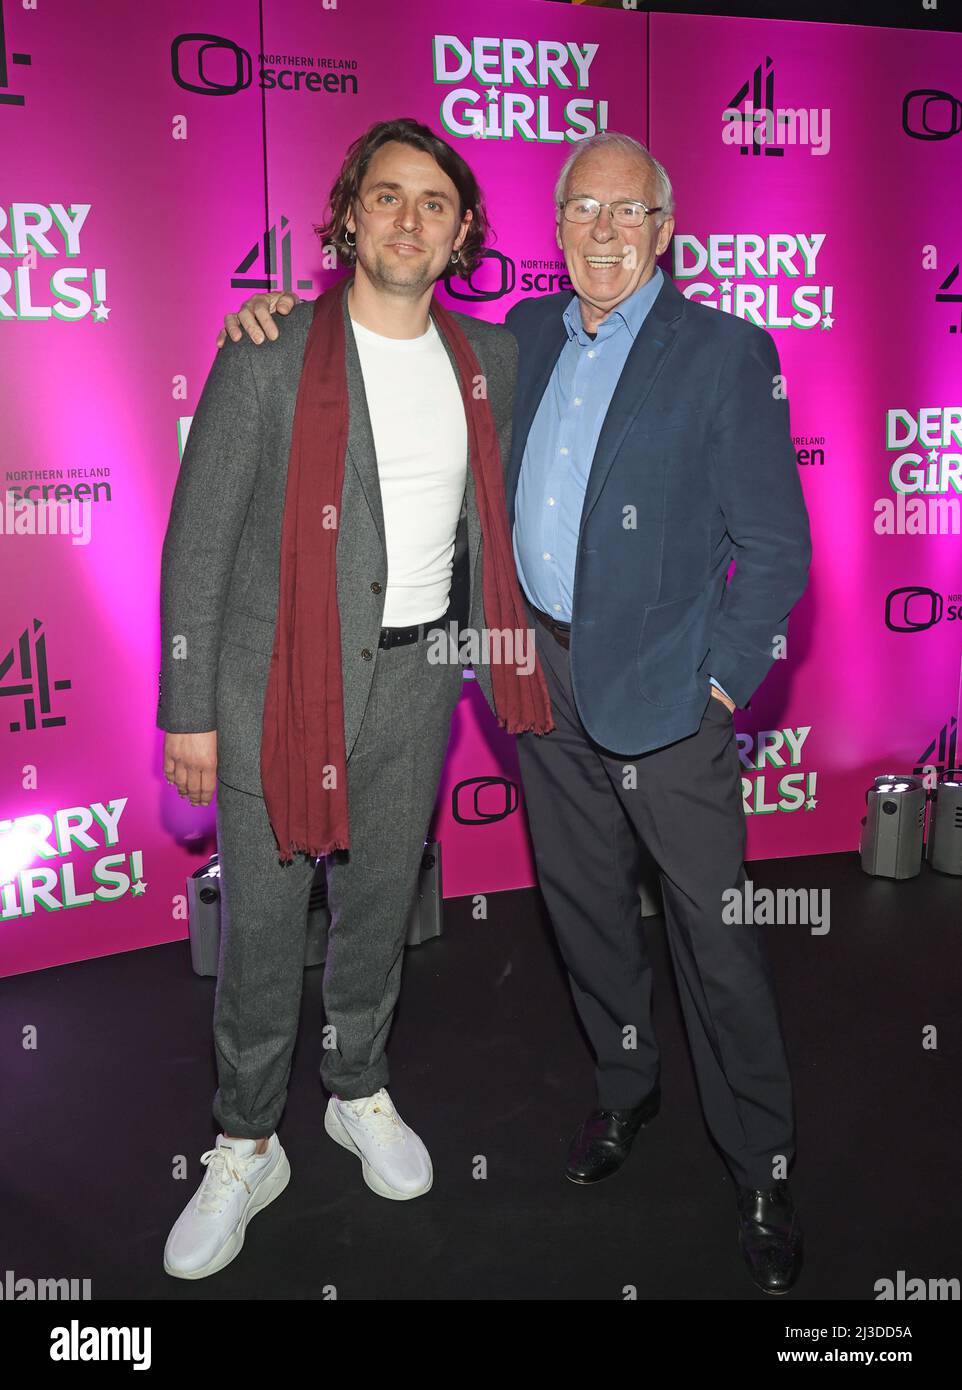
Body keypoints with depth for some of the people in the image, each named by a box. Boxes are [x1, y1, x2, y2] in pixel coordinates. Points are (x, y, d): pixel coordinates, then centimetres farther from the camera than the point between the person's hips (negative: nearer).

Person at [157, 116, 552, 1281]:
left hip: (415, 674, 4)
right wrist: (188, 711, -9)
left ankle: (359, 1093, 39)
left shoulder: (492, 362, 6)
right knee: (261, 921, 5)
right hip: (276, 677, -3)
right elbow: (198, 541, -7)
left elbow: (494, 516, 20)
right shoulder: (268, 357, -7)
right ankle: (246, 1148, 26)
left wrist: (500, 655, 14)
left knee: (380, 902, 16)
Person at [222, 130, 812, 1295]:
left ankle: (762, 1169, 23)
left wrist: (719, 681, -12)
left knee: (714, 933, 3)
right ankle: (626, 1084, 42)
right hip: (545, 671, 6)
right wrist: (287, 311, 7)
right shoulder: (529, 332, 10)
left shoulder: (726, 353, -7)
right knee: (583, 902, 18)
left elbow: (774, 544, -8)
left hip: (666, 684, -5)